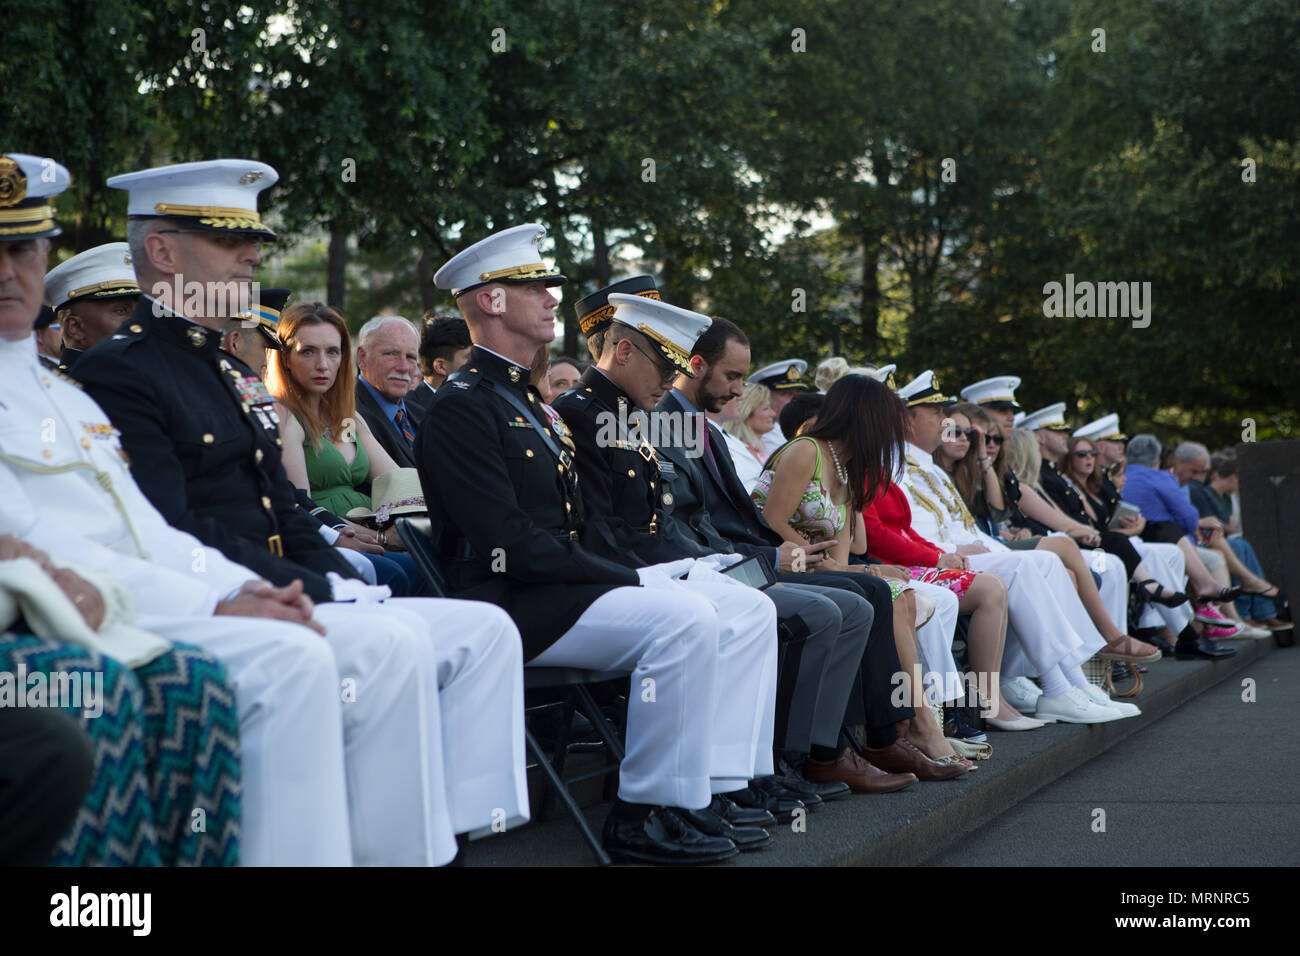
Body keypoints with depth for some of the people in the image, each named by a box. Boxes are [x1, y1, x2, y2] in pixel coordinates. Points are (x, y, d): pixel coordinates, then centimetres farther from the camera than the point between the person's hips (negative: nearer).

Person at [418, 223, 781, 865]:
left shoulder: (530, 403, 23)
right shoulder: (462, 407, -9)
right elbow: (510, 546, -19)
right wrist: (629, 579, -16)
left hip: (569, 584, 10)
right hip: (510, 607, -10)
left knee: (750, 611, 1)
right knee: (686, 619, -28)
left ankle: (721, 786, -5)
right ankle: (641, 817, -19)